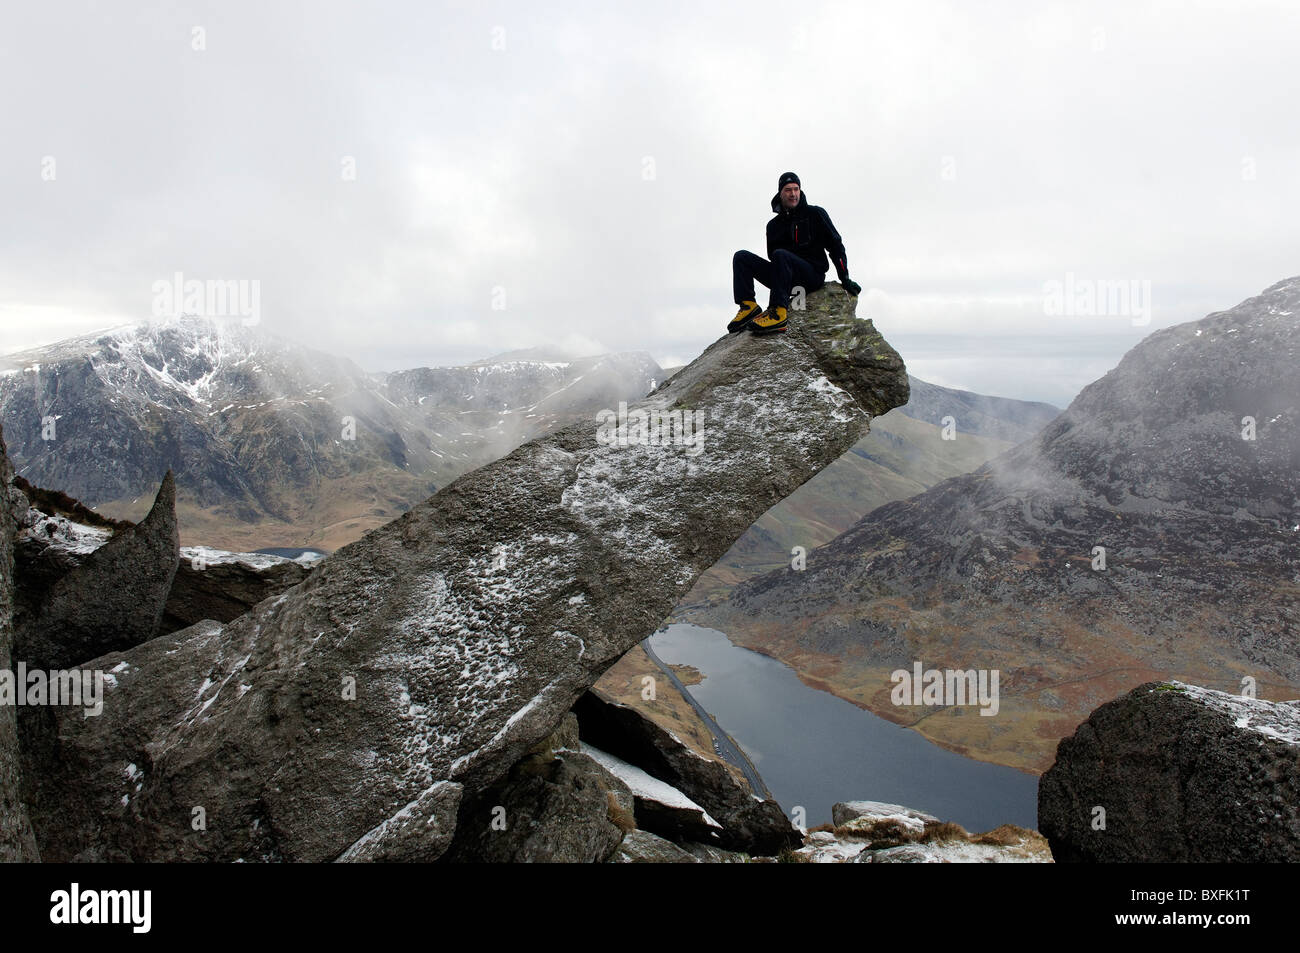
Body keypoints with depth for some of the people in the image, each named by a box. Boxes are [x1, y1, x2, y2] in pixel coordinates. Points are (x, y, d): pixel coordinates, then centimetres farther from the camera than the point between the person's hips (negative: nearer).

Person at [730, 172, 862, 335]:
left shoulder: (815, 214, 7)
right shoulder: (773, 225, 19)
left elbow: (835, 245, 5)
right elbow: (772, 255, 21)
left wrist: (845, 279, -2)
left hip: (813, 276, -5)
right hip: (786, 282, 5)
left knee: (780, 255, -35)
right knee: (741, 257, -7)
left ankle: (779, 312, -48)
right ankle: (749, 306, -26)